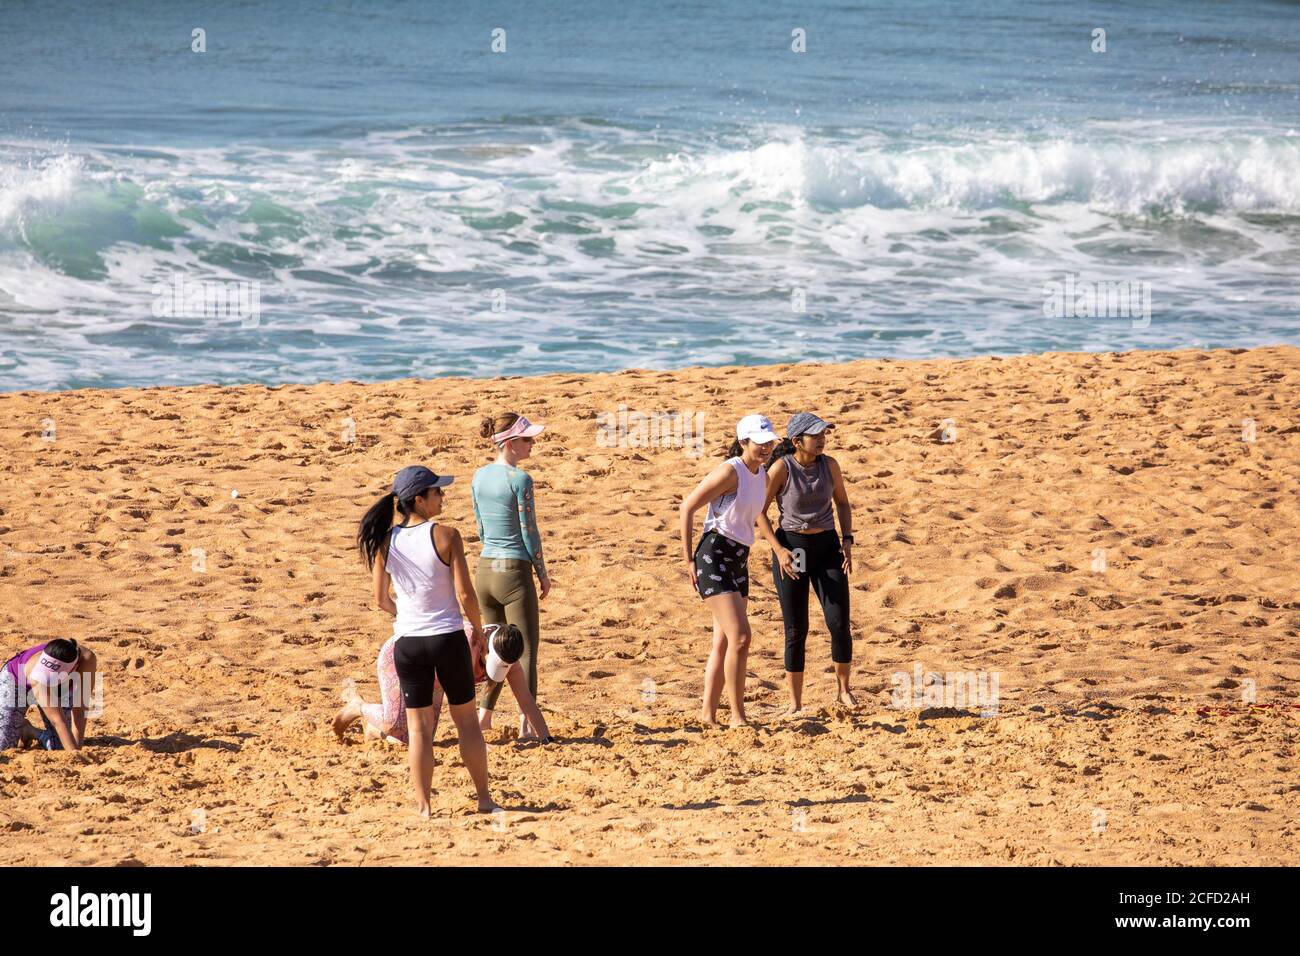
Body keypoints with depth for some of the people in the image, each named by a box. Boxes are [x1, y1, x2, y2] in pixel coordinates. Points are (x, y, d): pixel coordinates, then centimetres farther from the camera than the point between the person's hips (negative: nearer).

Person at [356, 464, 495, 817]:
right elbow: (464, 594, -13)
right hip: (448, 640, -3)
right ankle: (484, 798, 20)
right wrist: (479, 629, 5)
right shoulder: (446, 536, -14)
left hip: (407, 643, 3)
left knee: (418, 726, 11)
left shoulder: (385, 541, -2)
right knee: (467, 720, 13)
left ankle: (423, 805, 11)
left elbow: (381, 598, 6)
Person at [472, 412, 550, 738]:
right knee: (525, 649, 1)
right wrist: (543, 573, -1)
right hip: (515, 572, -7)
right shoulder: (520, 479, -15)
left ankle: (484, 715, 23)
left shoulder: (479, 476, 6)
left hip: (485, 569, 7)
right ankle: (526, 724, -4)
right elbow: (529, 532, -12)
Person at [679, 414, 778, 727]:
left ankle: (708, 714, 18)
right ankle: (738, 718, -10)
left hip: (738, 560, 9)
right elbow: (688, 507, -12)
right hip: (713, 557, -9)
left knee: (724, 643, 11)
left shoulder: (763, 478, 10)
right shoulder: (730, 472, -14)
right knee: (740, 637, -15)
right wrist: (688, 560, -11)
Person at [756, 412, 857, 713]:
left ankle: (844, 689, 16)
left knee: (839, 624, -6)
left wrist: (847, 540, 0)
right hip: (791, 547, -3)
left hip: (827, 546, 3)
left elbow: (842, 503, 13)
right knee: (796, 630, -1)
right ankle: (795, 704, 9)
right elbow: (759, 512, -7)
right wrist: (779, 550, -16)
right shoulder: (781, 468, -12)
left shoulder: (829, 464, -2)